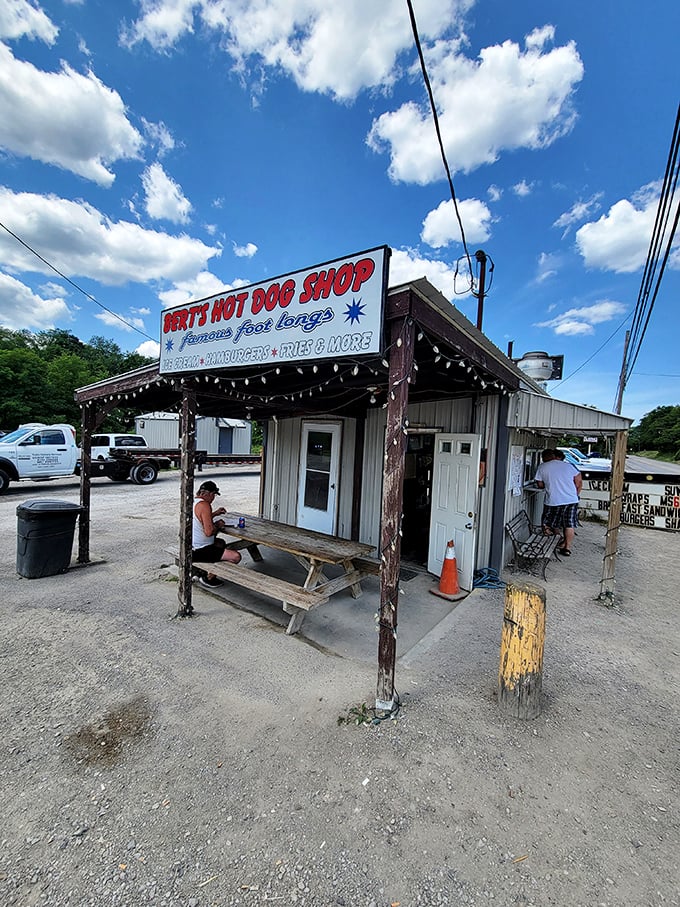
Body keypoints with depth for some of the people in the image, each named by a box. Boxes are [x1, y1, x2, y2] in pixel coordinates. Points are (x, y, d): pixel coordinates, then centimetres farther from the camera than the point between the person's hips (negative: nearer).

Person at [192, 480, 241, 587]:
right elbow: (209, 532, -27)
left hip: (189, 547, 10)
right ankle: (208, 578, 2)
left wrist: (215, 513, 20)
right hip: (198, 552, -10)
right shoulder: (204, 505, -22)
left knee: (221, 543, 32)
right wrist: (218, 525, -8)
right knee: (236, 556, -13)